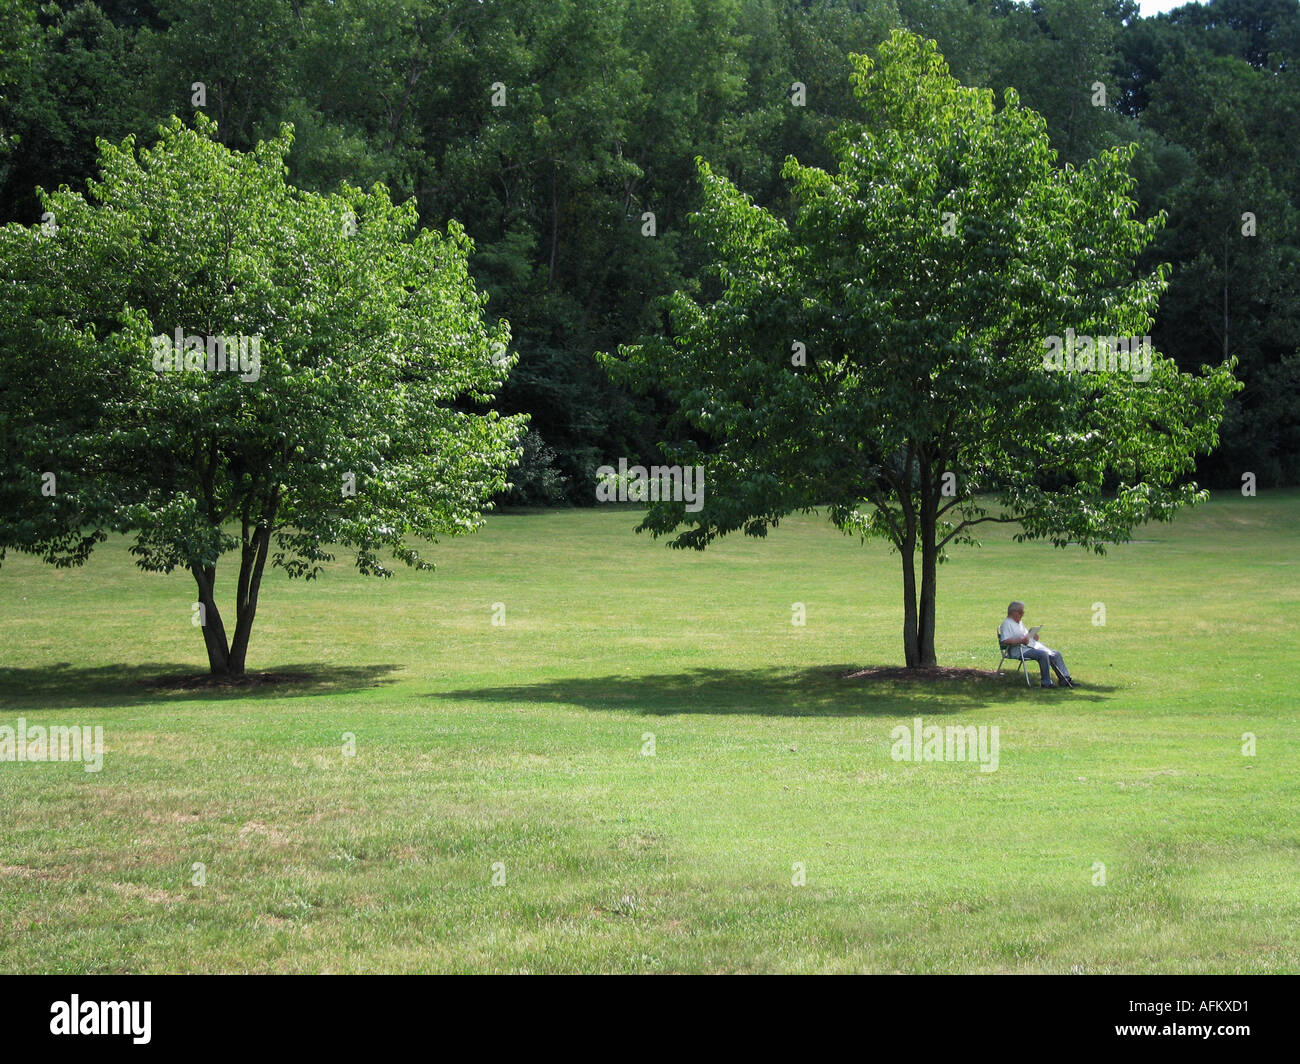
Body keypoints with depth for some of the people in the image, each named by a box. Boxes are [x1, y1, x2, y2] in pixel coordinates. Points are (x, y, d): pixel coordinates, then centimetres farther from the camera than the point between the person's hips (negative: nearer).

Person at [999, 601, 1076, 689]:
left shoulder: (1019, 623, 25)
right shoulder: (1006, 624, -6)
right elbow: (1005, 641, -20)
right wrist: (1022, 640, -25)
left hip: (1033, 646, 10)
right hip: (1021, 650, -10)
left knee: (1056, 654, 0)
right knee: (1043, 654, -31)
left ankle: (1065, 679, 3)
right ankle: (1046, 682, -24)